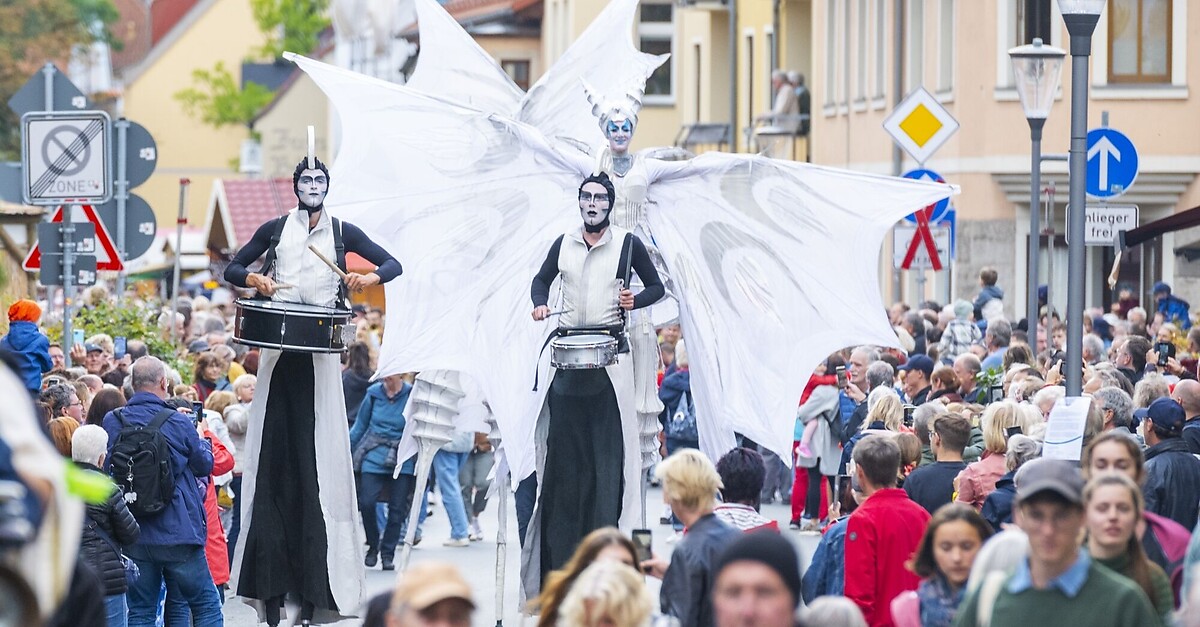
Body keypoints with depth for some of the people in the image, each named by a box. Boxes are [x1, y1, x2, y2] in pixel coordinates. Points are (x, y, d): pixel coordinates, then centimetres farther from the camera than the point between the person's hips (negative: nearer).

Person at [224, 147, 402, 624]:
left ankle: (313, 583, -4)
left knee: (316, 455, -4)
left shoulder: (343, 233, 8)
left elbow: (393, 265, 8)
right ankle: (272, 584, -1)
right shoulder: (275, 230, 10)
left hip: (321, 350, -1)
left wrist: (369, 278, -13)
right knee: (275, 451, -2)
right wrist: (255, 279, -8)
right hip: (278, 348, 1)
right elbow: (233, 270, 13)